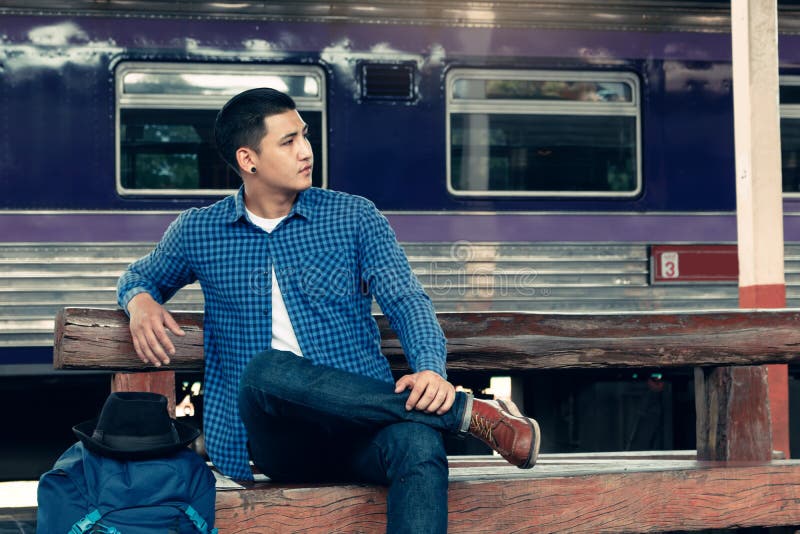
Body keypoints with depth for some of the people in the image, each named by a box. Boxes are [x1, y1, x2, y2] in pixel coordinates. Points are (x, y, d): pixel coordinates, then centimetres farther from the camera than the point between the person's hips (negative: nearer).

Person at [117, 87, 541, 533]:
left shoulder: (355, 217, 9)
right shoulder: (198, 231, 11)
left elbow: (406, 301, 1)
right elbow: (142, 275, 29)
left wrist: (430, 369, -21)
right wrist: (141, 301, 2)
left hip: (362, 424, 0)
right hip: (276, 437, 0)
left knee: (419, 446, -36)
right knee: (267, 369, -36)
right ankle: (466, 412, -25)